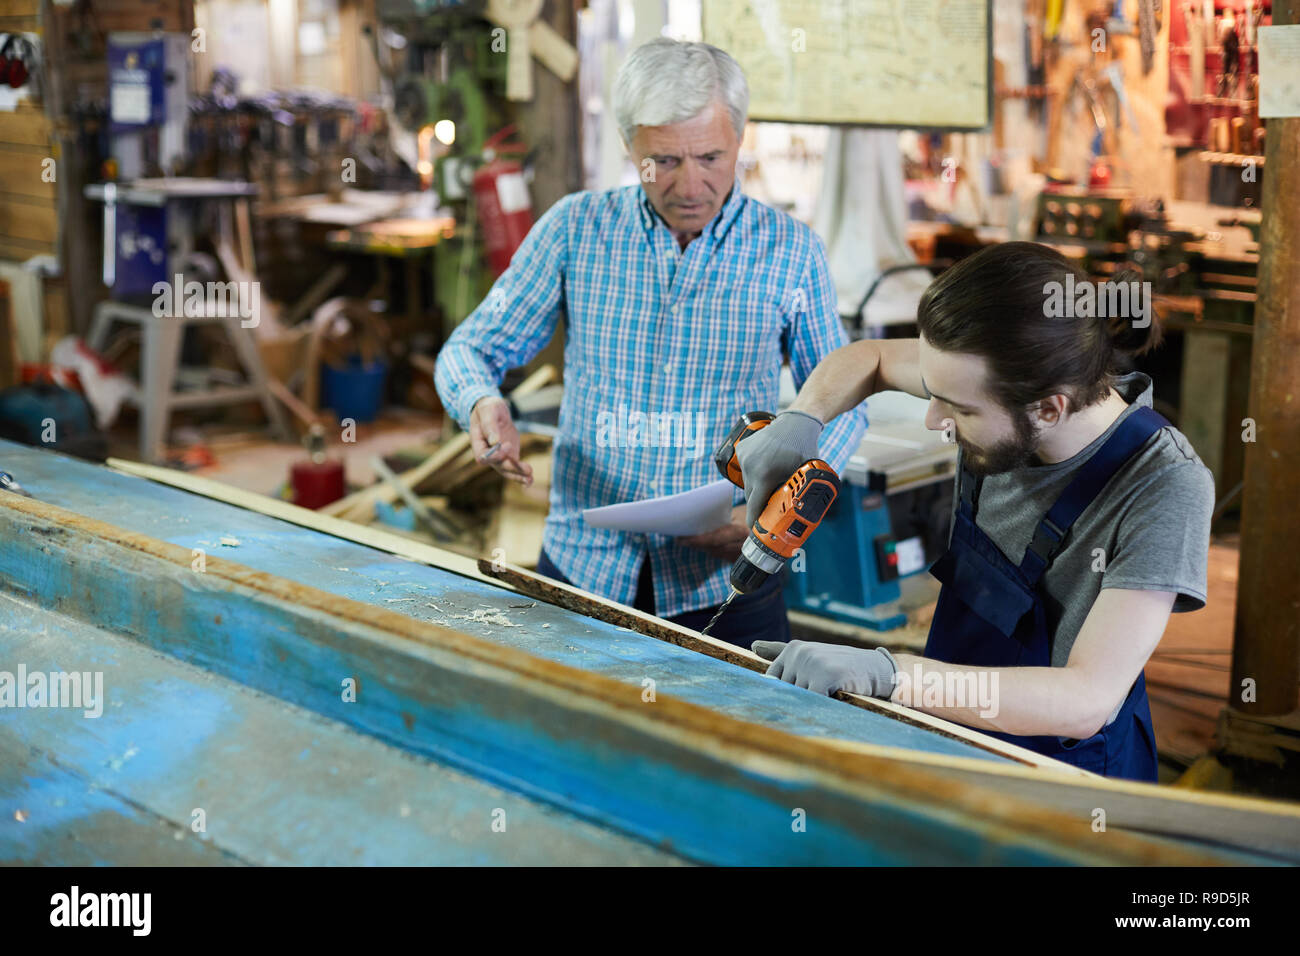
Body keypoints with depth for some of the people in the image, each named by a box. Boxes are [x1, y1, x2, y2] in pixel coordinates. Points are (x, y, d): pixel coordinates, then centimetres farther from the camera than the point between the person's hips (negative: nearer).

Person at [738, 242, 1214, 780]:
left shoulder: (1165, 488, -27)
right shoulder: (998, 386, -9)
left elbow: (1086, 703, -33)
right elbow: (871, 358, 12)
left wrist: (886, 672, -38)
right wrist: (798, 423, -8)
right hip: (956, 736, 5)